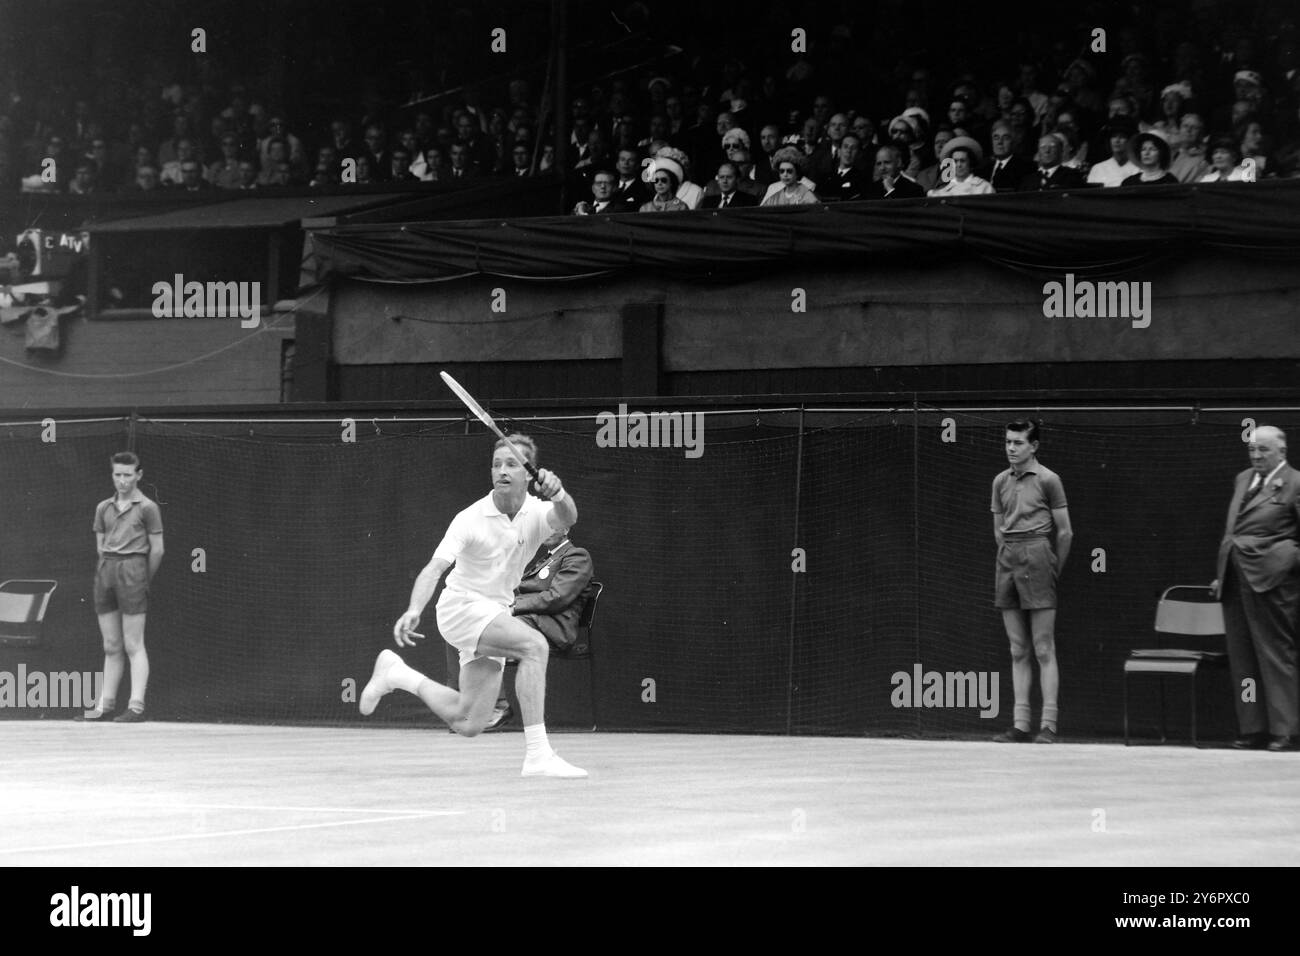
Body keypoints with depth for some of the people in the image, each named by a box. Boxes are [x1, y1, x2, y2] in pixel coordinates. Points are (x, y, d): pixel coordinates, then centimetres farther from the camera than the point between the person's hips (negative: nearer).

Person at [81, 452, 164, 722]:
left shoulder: (147, 508, -1)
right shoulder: (103, 508, 14)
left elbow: (157, 550, 0)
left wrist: (143, 580, 8)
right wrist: (109, 568, 12)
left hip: (133, 570, -5)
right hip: (106, 571, 5)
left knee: (133, 646, -7)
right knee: (111, 647, 7)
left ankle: (136, 706, -8)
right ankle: (106, 703, 9)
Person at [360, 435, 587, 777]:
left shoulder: (536, 513, -8)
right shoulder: (471, 519, -17)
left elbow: (566, 519, -32)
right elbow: (434, 568, -24)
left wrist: (559, 496, -56)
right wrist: (414, 610, -42)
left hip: (496, 614, 6)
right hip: (462, 606, -6)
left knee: (467, 724, 7)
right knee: (534, 644, -32)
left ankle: (397, 675, 29)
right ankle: (537, 755, -34)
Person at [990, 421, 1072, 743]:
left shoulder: (1047, 480, -3)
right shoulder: (1001, 481, 13)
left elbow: (1065, 532, 0)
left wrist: (1054, 570, 4)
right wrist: (1009, 557, 13)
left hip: (1036, 554, -6)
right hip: (1007, 559, 6)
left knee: (1044, 650, -6)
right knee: (1018, 650, 6)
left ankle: (1048, 725, -7)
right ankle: (1020, 725, 5)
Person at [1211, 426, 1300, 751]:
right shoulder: (1243, 480, 18)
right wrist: (1222, 574, 19)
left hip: (1269, 578, -8)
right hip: (1236, 578, 8)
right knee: (1242, 659, 7)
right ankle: (1254, 730, 12)